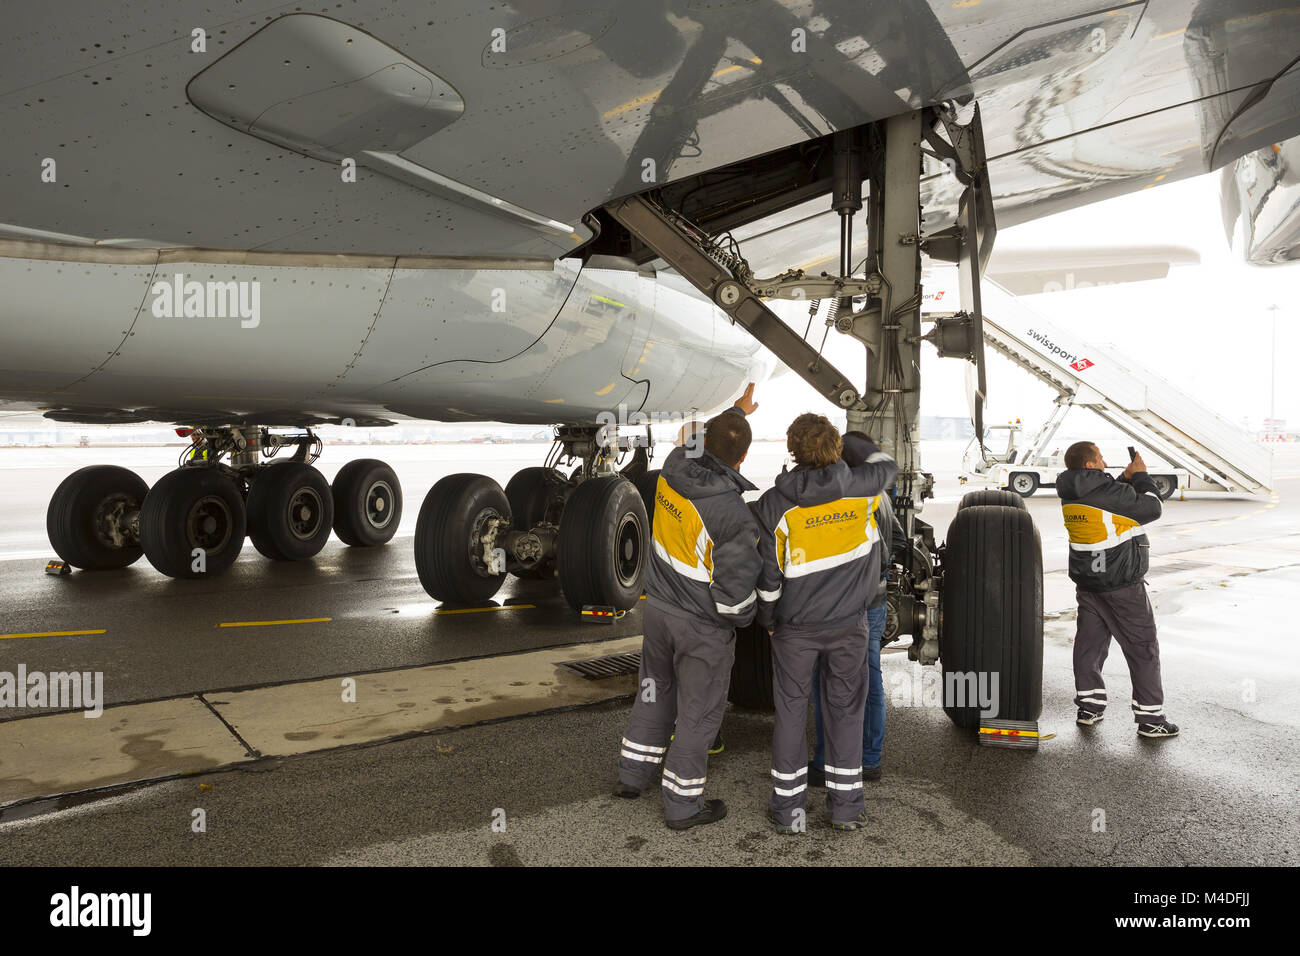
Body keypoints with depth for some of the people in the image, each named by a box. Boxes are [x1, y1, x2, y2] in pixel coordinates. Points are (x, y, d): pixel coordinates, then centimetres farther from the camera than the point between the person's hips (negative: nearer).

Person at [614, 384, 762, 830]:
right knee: (697, 712, 11)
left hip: (659, 605, 7)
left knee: (655, 689, 25)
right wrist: (741, 618, -1)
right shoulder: (735, 516, -28)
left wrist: (737, 410, 31)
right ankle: (683, 804, 27)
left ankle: (633, 774, 41)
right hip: (704, 626, -6)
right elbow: (736, 590, -24)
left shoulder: (674, 467, -11)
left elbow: (700, 440, 14)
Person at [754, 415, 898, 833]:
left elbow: (768, 573, -9)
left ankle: (788, 807, 20)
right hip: (849, 622, 2)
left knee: (791, 709, 11)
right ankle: (845, 804, 23)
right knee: (845, 707, 14)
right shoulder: (860, 488, -10)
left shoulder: (774, 503, -14)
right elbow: (887, 465, 15)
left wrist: (767, 619, 6)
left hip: (796, 625, -1)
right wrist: (847, 441, 22)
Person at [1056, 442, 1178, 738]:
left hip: (1087, 582, 8)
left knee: (1089, 642, 13)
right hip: (1122, 585, -7)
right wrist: (1141, 476, 1)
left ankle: (1088, 707, 20)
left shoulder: (1071, 495, 3)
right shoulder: (1107, 491, -21)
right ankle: (1150, 718, 9)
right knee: (1143, 649, 4)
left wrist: (1127, 478, 11)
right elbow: (1152, 509, -10)